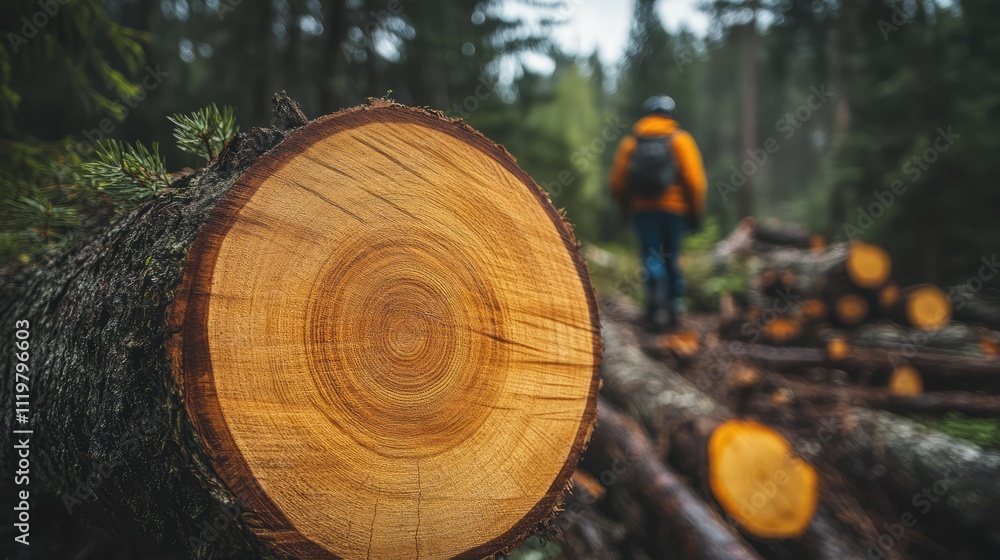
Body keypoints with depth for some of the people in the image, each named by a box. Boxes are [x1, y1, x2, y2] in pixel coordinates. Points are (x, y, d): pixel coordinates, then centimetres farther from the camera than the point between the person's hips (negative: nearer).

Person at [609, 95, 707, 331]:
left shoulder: (629, 142, 7)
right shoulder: (680, 139, 1)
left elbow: (617, 182, 4)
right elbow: (695, 180, -7)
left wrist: (627, 208, 19)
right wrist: (696, 213, 3)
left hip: (642, 209, 0)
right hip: (674, 208, 0)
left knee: (652, 258, 1)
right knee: (671, 258, 13)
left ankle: (656, 286, -29)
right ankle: (673, 308, 17)